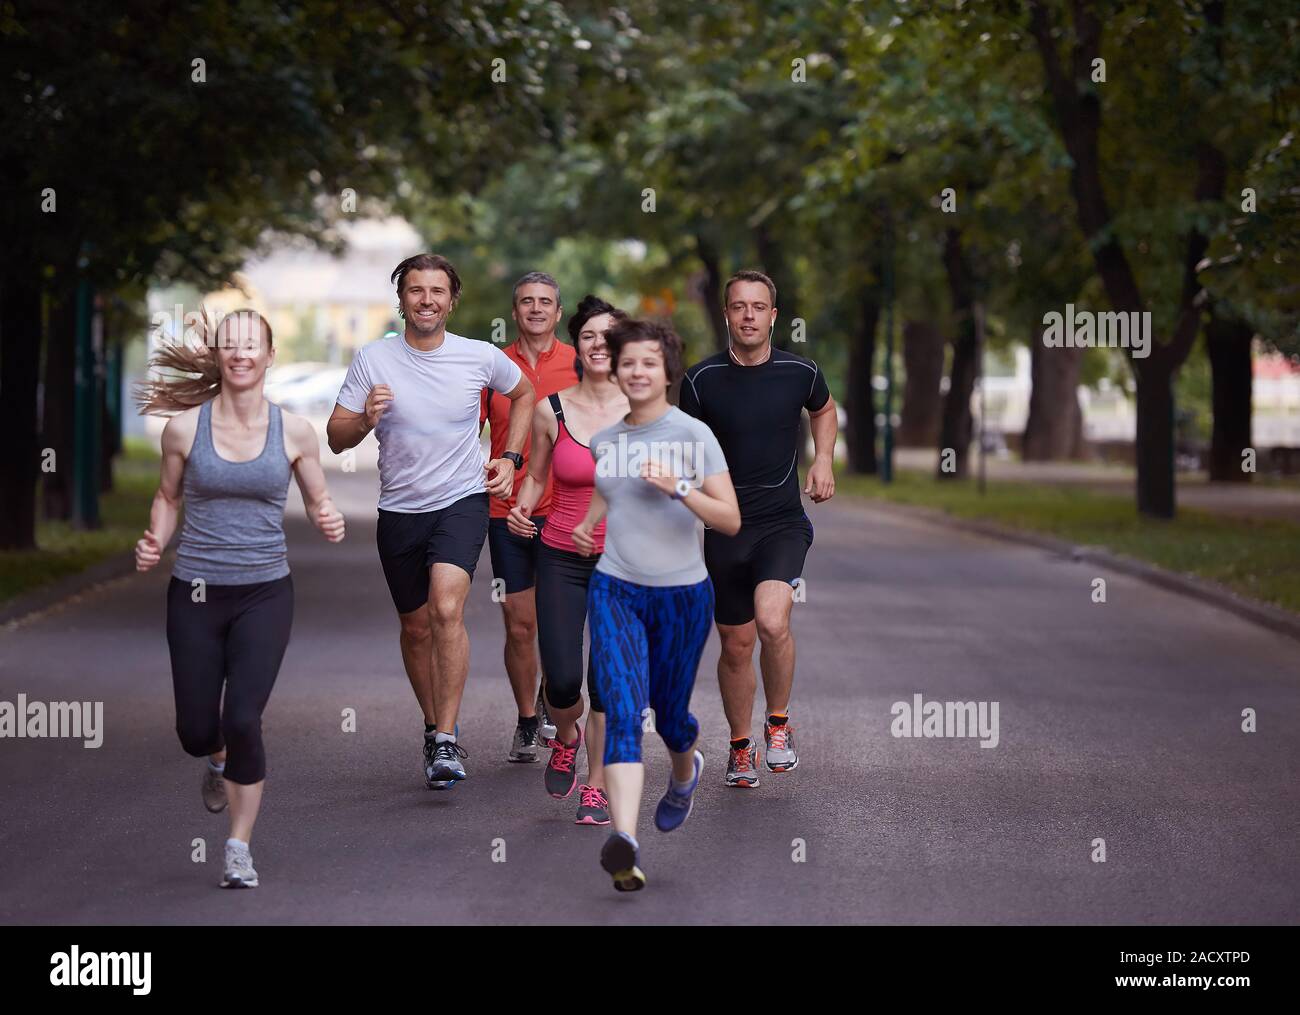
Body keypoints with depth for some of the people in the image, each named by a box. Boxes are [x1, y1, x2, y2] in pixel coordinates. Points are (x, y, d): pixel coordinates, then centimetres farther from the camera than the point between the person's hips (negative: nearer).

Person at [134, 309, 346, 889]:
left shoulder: (293, 432, -2)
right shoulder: (184, 426, -2)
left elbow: (319, 502, 9)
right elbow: (168, 497, 12)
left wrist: (330, 522, -13)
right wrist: (155, 543, -6)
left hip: (264, 593, -1)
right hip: (197, 592, 1)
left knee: (243, 719, -15)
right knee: (196, 732, 3)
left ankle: (239, 851, 2)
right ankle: (218, 762, 43)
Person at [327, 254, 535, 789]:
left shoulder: (480, 357, -3)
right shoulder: (373, 359, -5)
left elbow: (523, 392, 18)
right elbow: (336, 438, -4)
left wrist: (510, 457, 8)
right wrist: (366, 419, -24)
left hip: (462, 502, -2)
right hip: (400, 509, 2)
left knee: (447, 608, -23)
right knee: (416, 627, 12)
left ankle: (447, 740, -21)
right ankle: (434, 726, 33)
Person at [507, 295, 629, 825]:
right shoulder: (550, 410, -4)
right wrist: (521, 508, -9)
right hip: (562, 558, 0)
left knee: (607, 678, -6)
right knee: (563, 680, -7)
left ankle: (596, 787, 13)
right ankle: (565, 737, 29)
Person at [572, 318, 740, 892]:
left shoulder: (695, 436, -5)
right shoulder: (603, 441, 6)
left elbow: (731, 521, -10)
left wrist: (679, 487, -23)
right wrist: (585, 526, 6)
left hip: (682, 594, -1)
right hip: (615, 590, 1)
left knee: (669, 713, 14)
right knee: (622, 709, -18)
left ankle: (685, 773, 52)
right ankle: (625, 842, -31)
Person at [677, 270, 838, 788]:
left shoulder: (799, 372, -3)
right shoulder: (701, 379, -5)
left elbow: (824, 409, 21)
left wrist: (824, 460, 6)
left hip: (783, 522, -1)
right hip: (725, 527, 1)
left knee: (772, 620, -24)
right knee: (736, 644, 8)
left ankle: (779, 722, 0)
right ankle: (740, 746, 29)